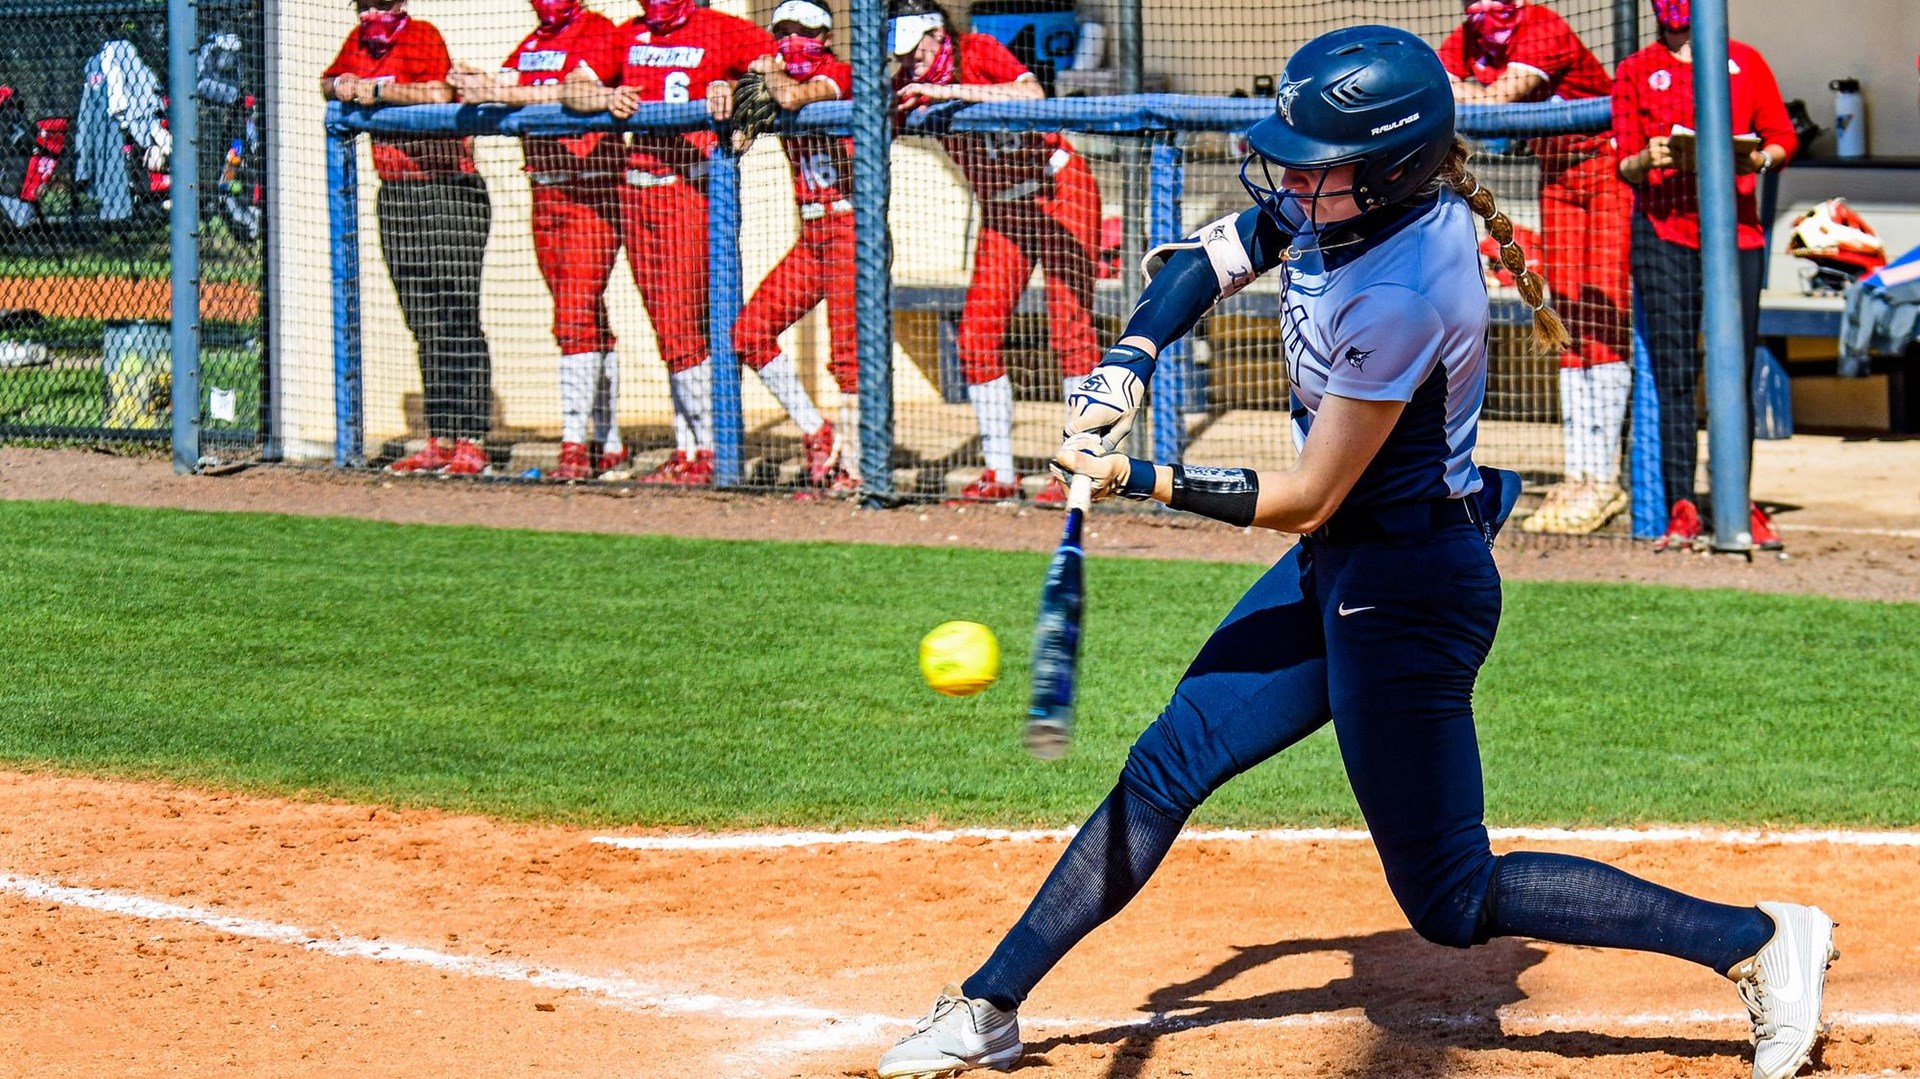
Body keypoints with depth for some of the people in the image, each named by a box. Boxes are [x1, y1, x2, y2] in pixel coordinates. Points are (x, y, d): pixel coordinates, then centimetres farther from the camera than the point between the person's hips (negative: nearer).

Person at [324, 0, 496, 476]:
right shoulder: (359, 41, 11)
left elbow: (439, 95, -27)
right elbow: (330, 82, 25)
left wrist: (377, 89, -20)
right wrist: (340, 85, 3)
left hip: (446, 191, -8)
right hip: (394, 196, 8)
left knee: (456, 321, -10)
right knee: (424, 326, 9)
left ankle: (471, 442, -11)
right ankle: (439, 442, 12)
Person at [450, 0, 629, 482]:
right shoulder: (532, 42, 16)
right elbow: (502, 87, 6)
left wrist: (499, 92, -31)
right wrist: (474, 84, -18)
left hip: (591, 192, -8)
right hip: (545, 192, 8)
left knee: (575, 317, -14)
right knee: (589, 318, 13)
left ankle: (574, 445, -15)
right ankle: (609, 444, 19)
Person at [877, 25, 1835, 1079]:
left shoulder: (1400, 299, -30)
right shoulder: (1342, 206, -6)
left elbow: (1303, 498, -22)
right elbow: (1220, 253, 11)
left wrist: (1137, 478, -18)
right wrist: (1126, 365, -4)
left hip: (1408, 590, -9)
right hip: (1339, 568, 9)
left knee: (1451, 898, 0)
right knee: (1170, 764, 11)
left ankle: (1761, 937, 5)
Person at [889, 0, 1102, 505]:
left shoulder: (978, 52, -19)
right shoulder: (910, 86, -3)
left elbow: (1032, 96, -36)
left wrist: (947, 91, -38)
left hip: (1058, 189, -6)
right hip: (1001, 208, 6)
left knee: (1069, 327, -11)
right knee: (977, 335, -2)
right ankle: (1000, 473, 4)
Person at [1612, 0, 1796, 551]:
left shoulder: (1745, 62, 11)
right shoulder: (1635, 71, 10)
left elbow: (1783, 137, 9)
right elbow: (1624, 163, 8)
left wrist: (1758, 160, -13)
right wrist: (1646, 160, -15)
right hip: (1663, 232, 0)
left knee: (1735, 377, 1)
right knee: (1674, 376, -5)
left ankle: (1740, 508, 7)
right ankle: (1681, 510, -7)